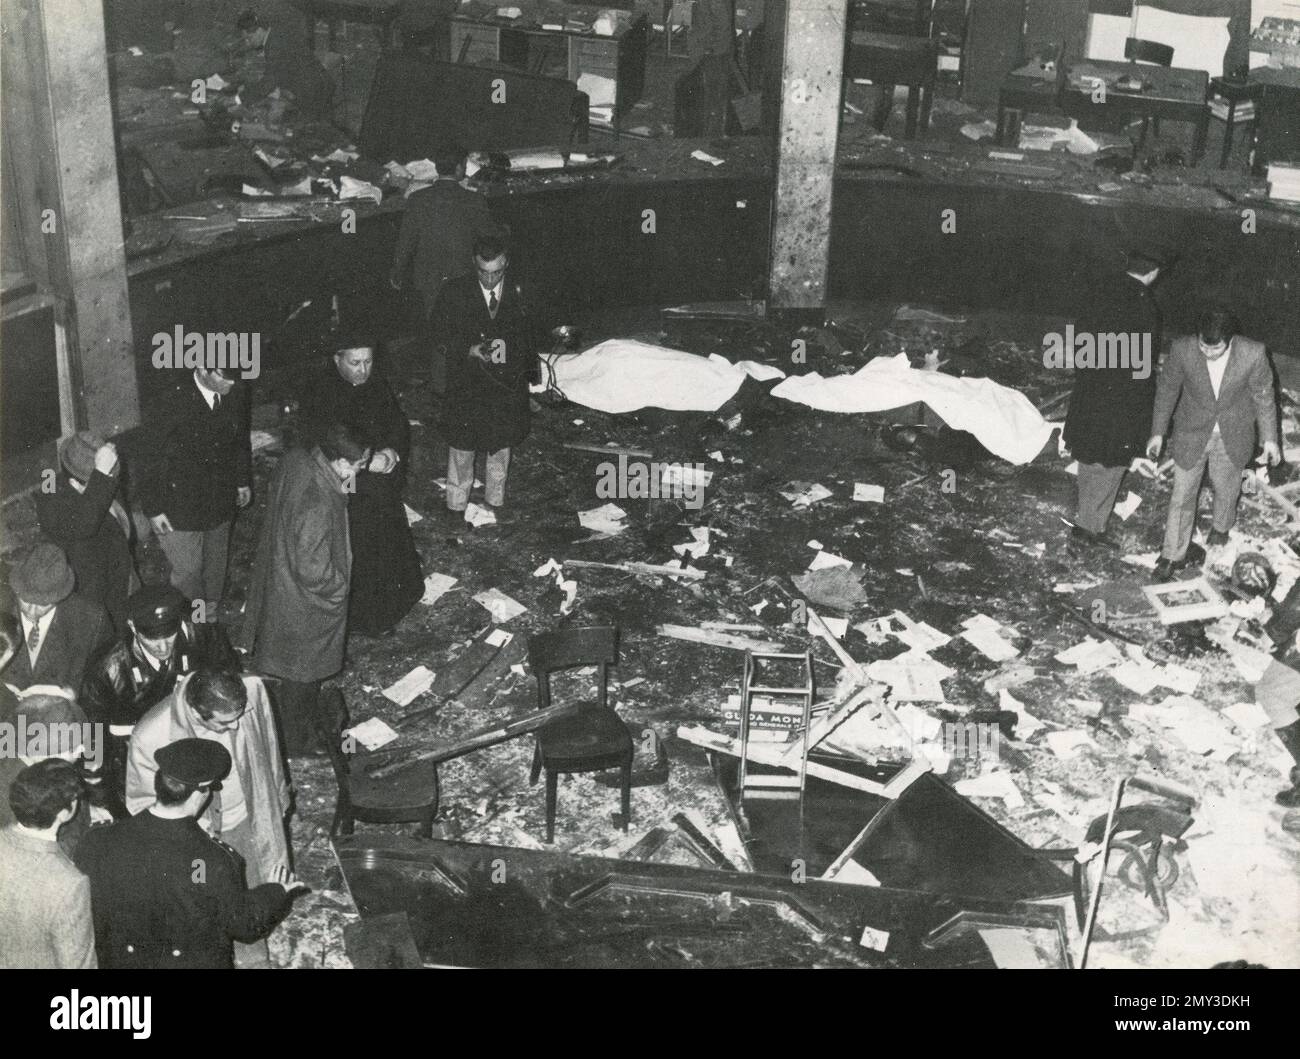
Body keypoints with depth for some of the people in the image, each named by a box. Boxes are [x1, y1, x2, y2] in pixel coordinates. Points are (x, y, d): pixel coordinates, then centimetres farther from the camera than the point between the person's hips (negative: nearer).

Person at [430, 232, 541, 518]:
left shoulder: (520, 293, -6)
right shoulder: (455, 292, -11)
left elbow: (529, 339, 4)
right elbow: (441, 337, -6)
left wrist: (529, 374, 0)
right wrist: (469, 351, -22)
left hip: (508, 386, 1)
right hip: (466, 386, -1)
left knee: (501, 447, 18)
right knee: (462, 448, 12)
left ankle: (495, 502, 38)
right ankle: (456, 508, 30)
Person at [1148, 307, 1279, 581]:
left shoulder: (1253, 354, -26)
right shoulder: (1182, 350, -26)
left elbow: (1263, 396, -9)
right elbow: (1167, 390, -8)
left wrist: (1269, 439, -1)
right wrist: (1158, 433, -1)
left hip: (1233, 435, 0)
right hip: (1192, 434, 0)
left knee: (1226, 487, 23)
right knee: (1182, 496, 9)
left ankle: (1221, 527, 55)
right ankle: (1173, 556, 26)